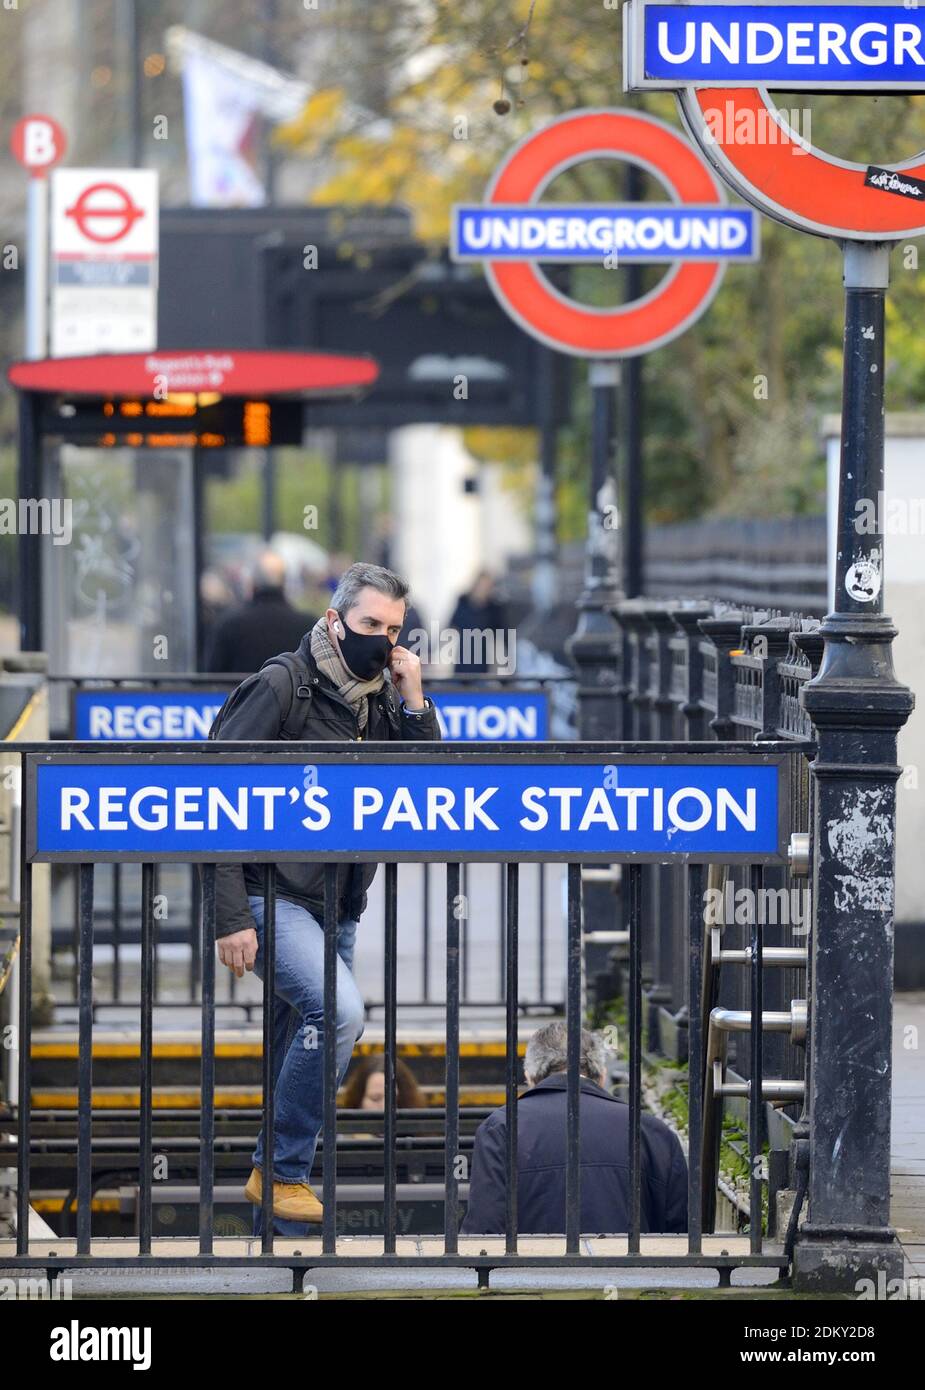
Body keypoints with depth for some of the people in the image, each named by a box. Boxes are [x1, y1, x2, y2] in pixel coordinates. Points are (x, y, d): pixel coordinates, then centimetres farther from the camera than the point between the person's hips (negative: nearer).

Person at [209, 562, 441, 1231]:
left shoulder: (385, 698, 8)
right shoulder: (282, 687, -12)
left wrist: (415, 704, -10)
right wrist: (231, 917, -19)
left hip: (338, 907, 7)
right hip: (273, 895, -7)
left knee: (307, 1041, 11)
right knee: (337, 1009, -25)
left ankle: (274, 1194, 24)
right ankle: (285, 1173, -14)